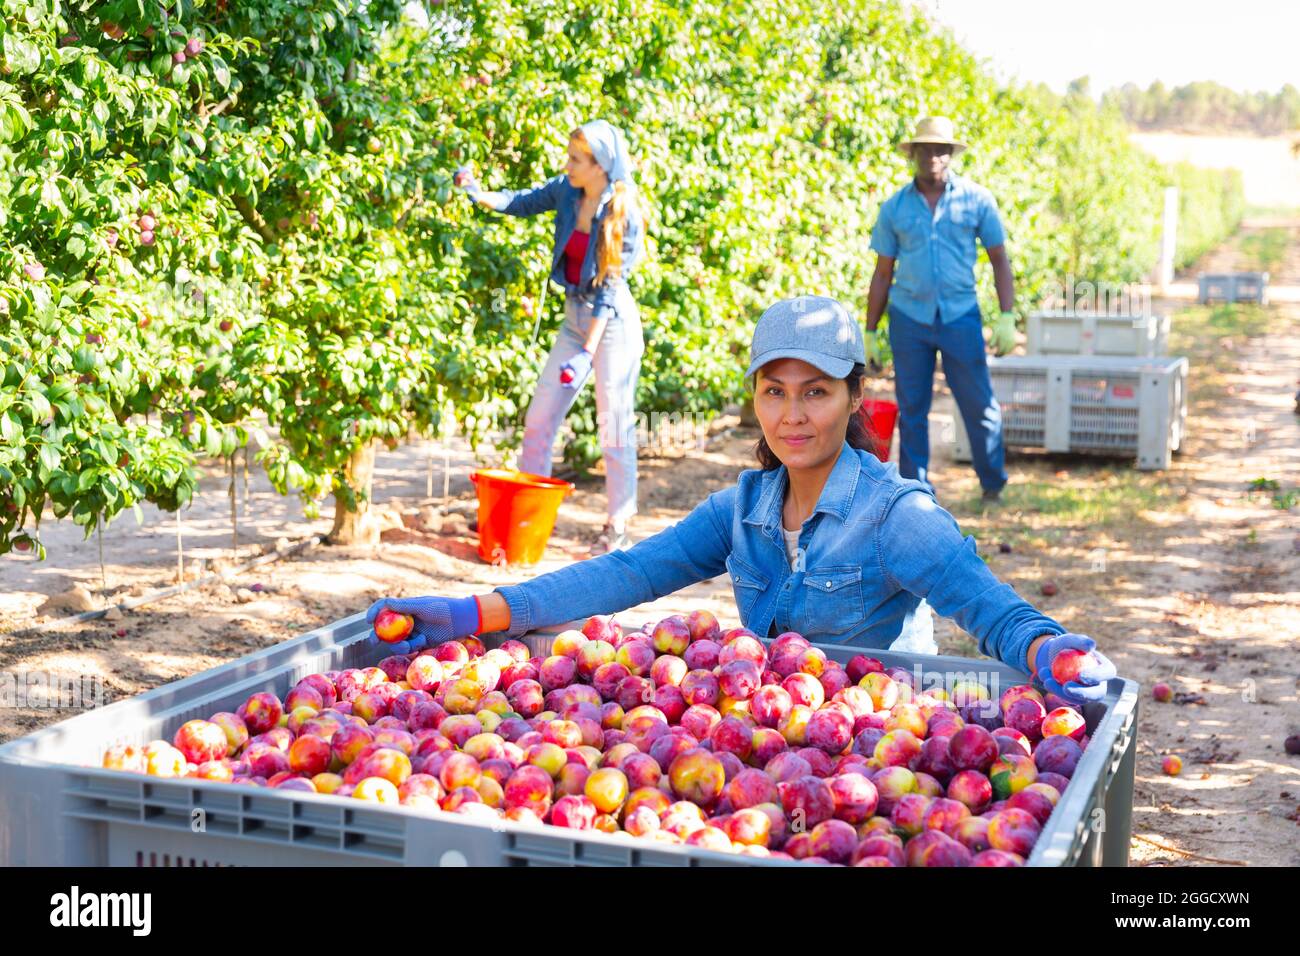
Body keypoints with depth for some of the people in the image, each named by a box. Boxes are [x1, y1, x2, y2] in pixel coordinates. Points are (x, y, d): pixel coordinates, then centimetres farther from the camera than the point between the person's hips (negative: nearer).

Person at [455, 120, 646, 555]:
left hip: (613, 323, -7)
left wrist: (586, 353, -20)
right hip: (574, 317, 7)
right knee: (539, 419, 8)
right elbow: (523, 201, 5)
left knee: (614, 426, -1)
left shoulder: (624, 215, -18)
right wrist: (479, 194, -17)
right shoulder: (567, 191, -3)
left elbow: (609, 289, -18)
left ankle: (617, 527, 11)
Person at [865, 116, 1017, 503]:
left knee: (980, 406, 1)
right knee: (911, 411, 5)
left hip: (960, 316, -1)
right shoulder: (895, 208, 4)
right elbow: (882, 274, 8)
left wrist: (1007, 317, -5)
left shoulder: (976, 199, 1)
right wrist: (870, 333, 6)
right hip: (909, 319, 1)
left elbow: (1000, 260, 4)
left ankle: (994, 485, 18)